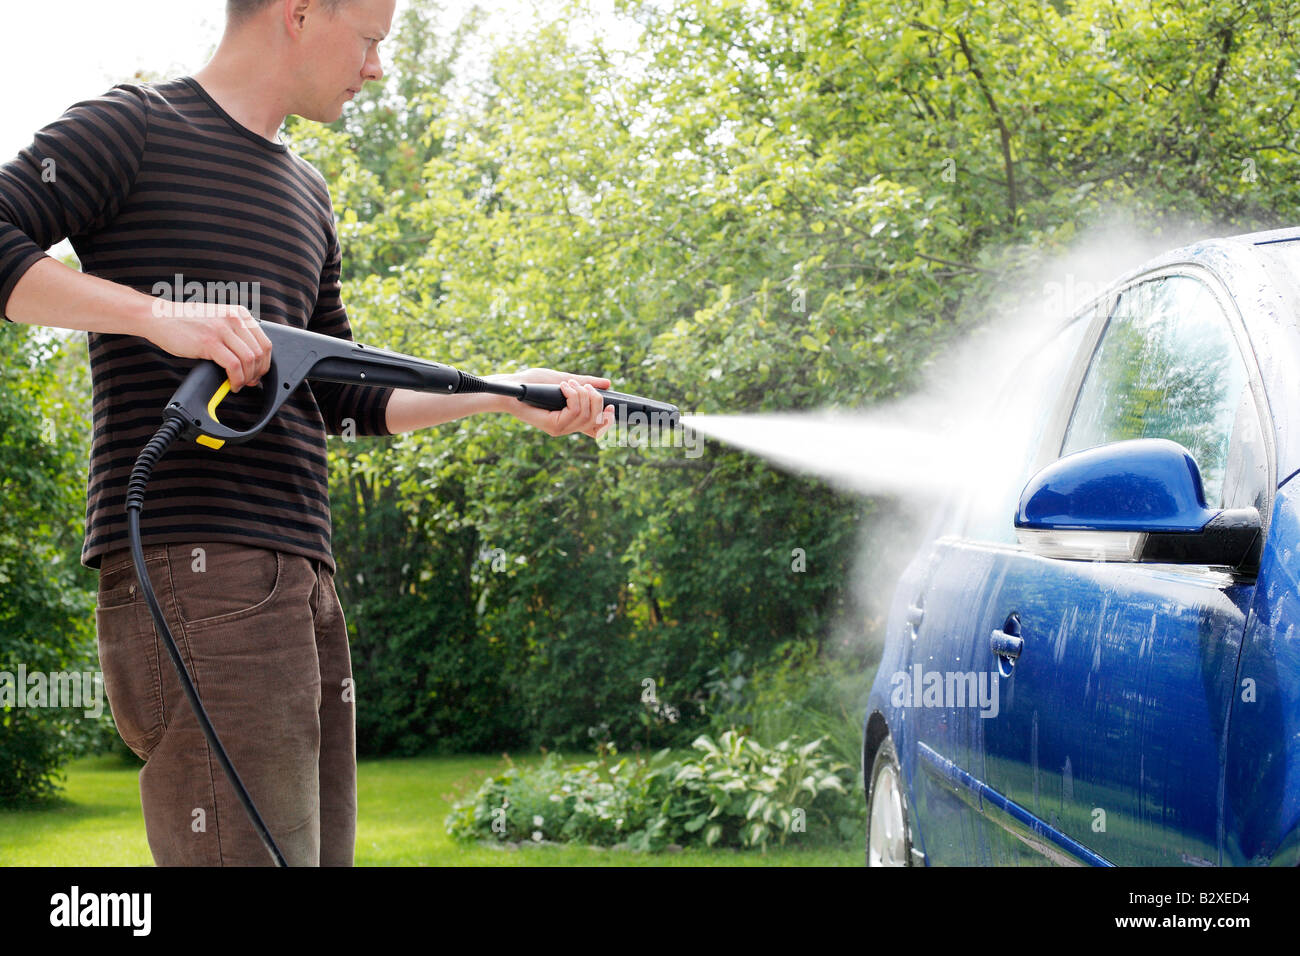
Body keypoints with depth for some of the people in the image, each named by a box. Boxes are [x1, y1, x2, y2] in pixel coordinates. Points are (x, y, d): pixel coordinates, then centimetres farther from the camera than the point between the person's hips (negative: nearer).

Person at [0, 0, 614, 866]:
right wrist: (154, 313, -20)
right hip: (190, 566, -9)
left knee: (319, 851, 7)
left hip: (300, 578, 9)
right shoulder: (134, 130, 1)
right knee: (252, 855, -16)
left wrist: (509, 395, 22)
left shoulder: (305, 194, 26)